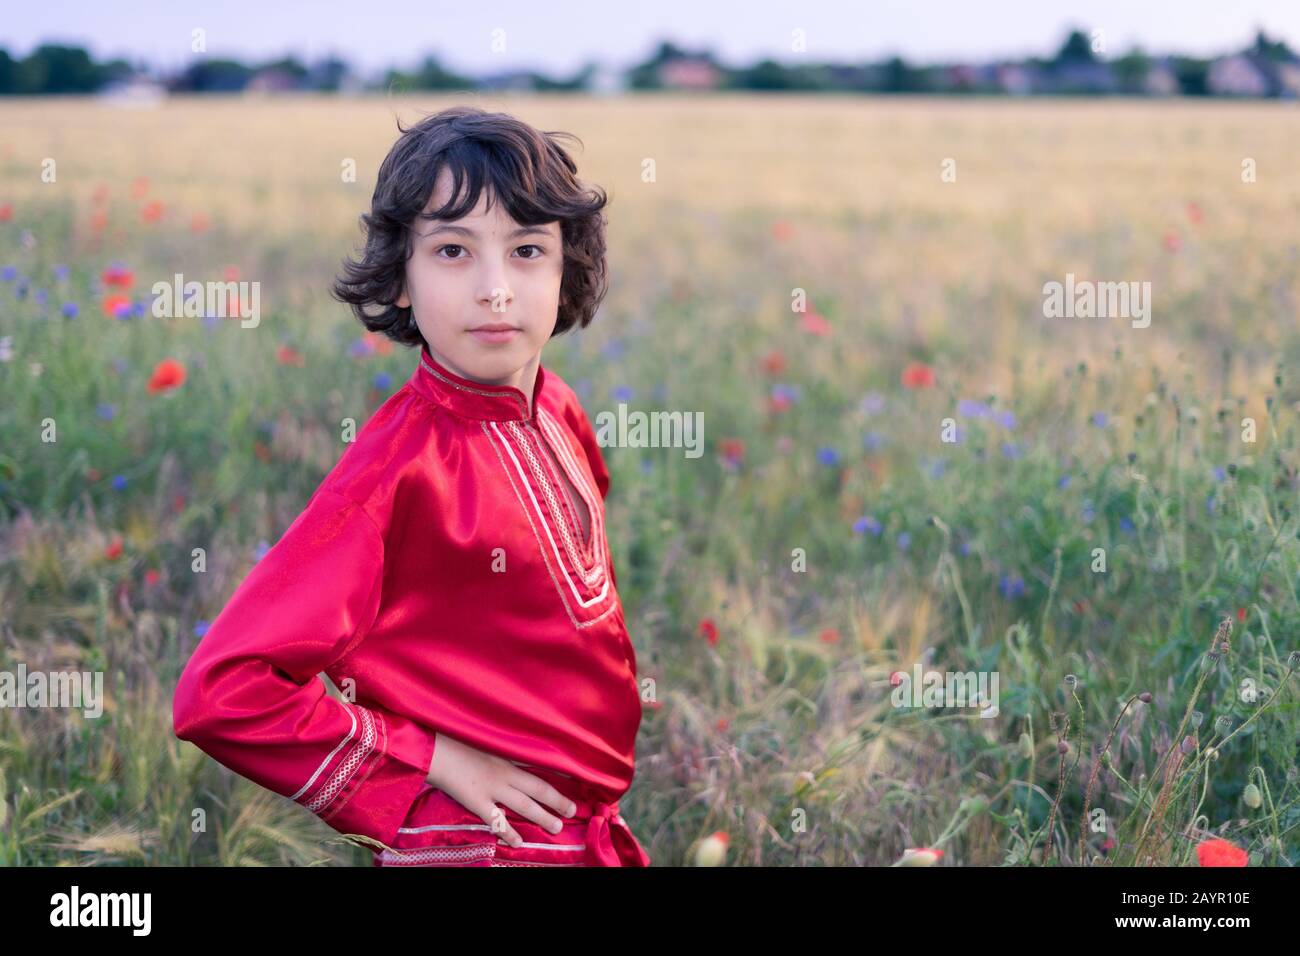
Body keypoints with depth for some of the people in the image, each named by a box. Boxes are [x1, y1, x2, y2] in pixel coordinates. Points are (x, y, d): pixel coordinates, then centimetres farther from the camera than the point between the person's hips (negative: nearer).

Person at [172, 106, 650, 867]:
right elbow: (222, 694, -24)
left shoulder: (559, 412, 0)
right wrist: (432, 763, -18)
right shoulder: (401, 469, -20)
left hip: (595, 834, 7)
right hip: (483, 847, -6)